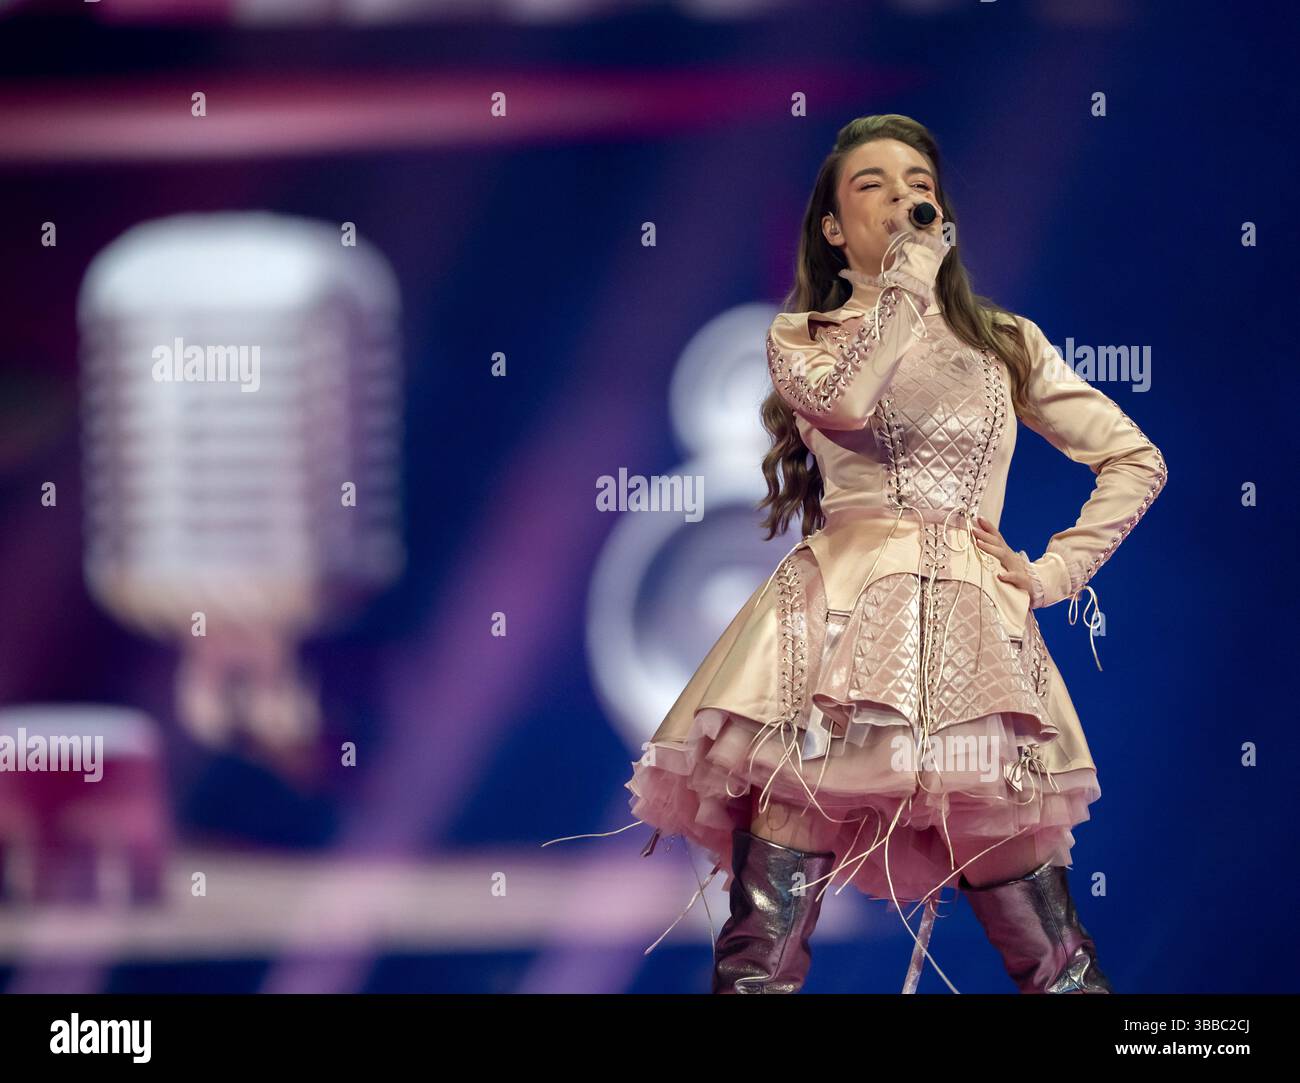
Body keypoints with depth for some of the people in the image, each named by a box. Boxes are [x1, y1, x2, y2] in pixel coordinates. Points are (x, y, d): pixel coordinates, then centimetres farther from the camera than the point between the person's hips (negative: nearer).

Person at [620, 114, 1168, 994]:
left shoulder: (1005, 342, 18)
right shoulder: (801, 337, 15)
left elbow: (1136, 460, 18)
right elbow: (844, 401, -9)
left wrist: (1055, 573, 7)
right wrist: (908, 280, -2)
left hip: (973, 635, 1)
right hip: (837, 625, -1)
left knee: (1054, 961, -4)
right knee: (763, 952, -11)